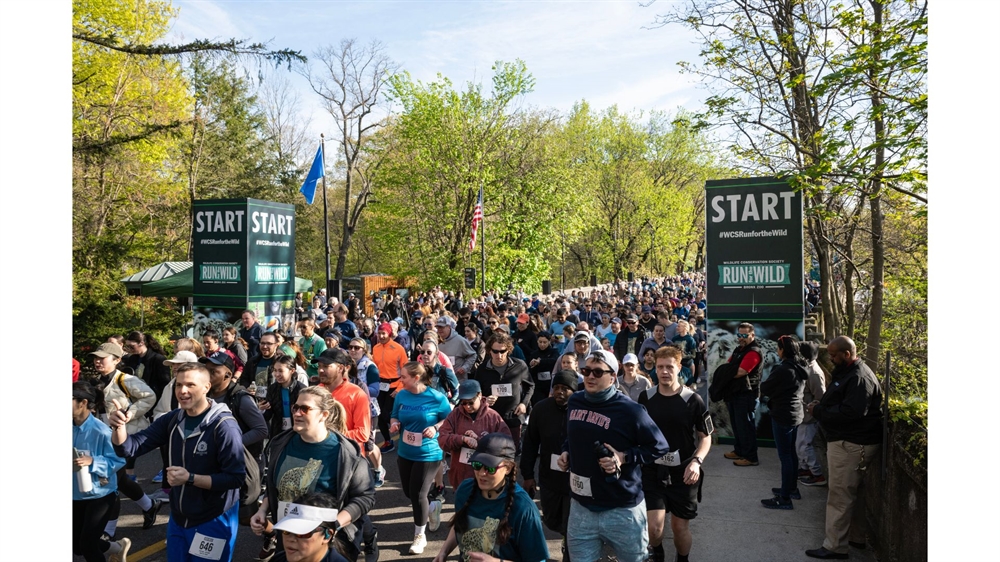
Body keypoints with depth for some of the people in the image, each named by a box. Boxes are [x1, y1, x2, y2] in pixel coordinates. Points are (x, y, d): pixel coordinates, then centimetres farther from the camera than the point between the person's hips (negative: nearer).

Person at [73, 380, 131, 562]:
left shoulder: (101, 431, -23)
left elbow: (119, 460, -18)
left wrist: (92, 461, -29)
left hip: (100, 494, -6)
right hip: (76, 493, 6)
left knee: (87, 545, 0)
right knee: (76, 546, 15)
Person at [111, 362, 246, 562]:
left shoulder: (224, 426, -22)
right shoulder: (172, 420, -2)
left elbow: (236, 477, -22)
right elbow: (129, 447, -2)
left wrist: (190, 478, -28)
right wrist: (119, 426, -22)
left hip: (213, 522, -6)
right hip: (178, 518, 6)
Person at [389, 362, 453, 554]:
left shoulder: (436, 398, -17)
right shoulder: (401, 395, -4)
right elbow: (394, 416, 10)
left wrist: (436, 428, -21)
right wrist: (394, 424, -12)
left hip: (428, 453, -5)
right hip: (405, 452, 5)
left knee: (418, 493, -2)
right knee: (408, 492, 13)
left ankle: (420, 536, 20)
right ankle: (433, 508, 45)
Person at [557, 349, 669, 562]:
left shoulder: (629, 410, -14)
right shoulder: (574, 402, 3)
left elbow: (660, 447, -9)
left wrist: (625, 457, -20)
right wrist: (566, 452, 3)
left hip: (622, 510, -4)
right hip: (581, 506, 5)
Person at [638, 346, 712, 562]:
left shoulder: (693, 400, -9)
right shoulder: (645, 398, -3)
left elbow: (705, 437, -2)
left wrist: (696, 461, -18)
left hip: (683, 473, -1)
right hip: (652, 471, 1)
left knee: (680, 526, 11)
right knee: (654, 526, -7)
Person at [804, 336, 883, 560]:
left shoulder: (859, 378, -20)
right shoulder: (849, 372, 15)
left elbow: (851, 412, -30)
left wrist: (818, 412, -21)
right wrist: (821, 406, 6)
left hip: (851, 444, -11)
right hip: (851, 441, 11)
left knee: (840, 496, -5)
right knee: (854, 492, 20)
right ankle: (857, 537, 32)